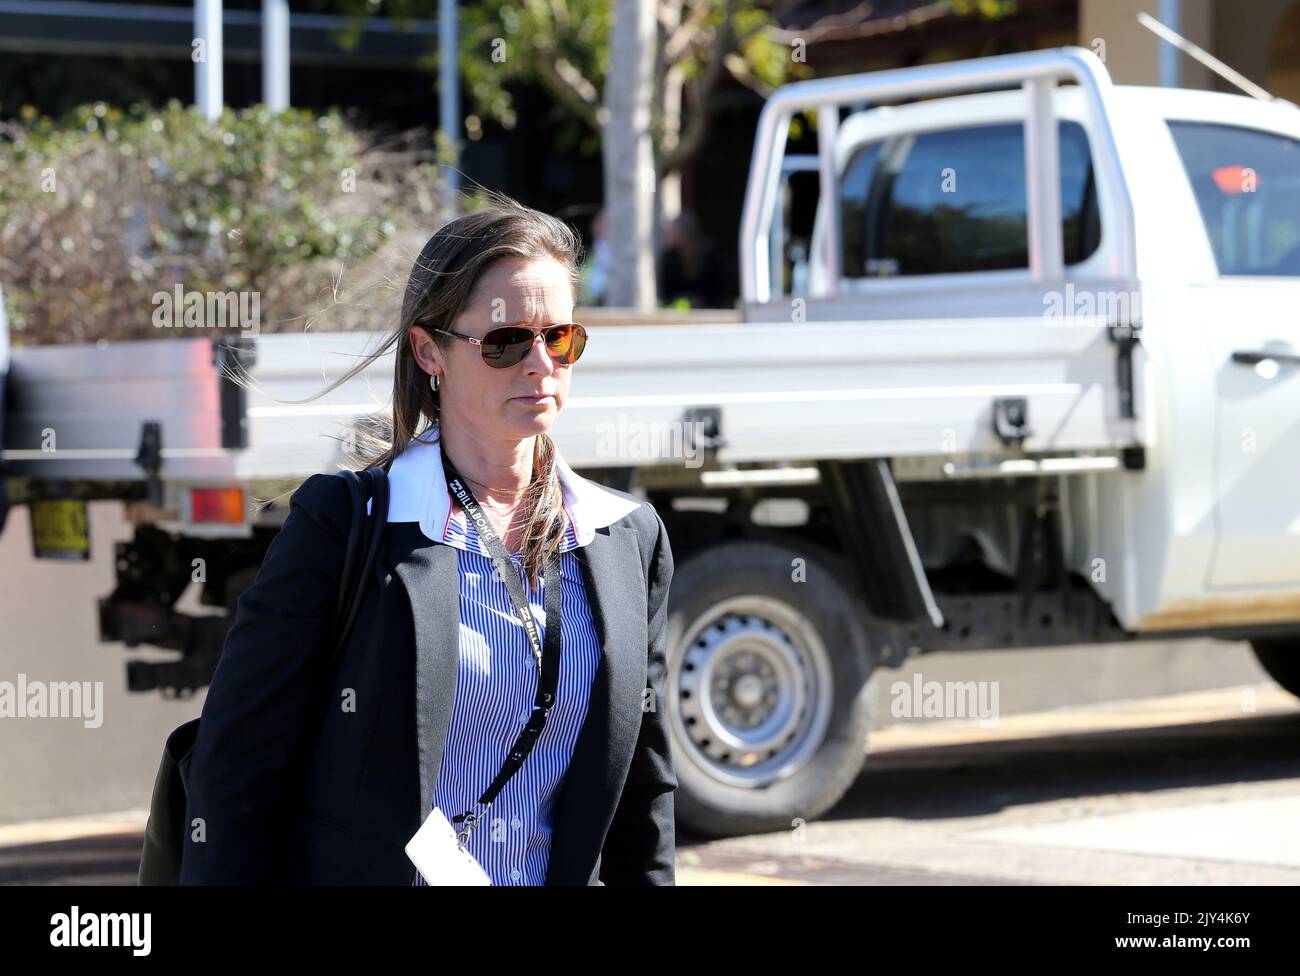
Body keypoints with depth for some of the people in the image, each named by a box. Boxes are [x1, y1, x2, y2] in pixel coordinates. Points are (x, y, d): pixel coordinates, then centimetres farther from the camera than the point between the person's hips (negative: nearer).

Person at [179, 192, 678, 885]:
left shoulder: (632, 536, 5)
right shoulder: (340, 523, -8)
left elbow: (643, 791, 10)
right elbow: (235, 778, -9)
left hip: (566, 875, 4)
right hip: (371, 873, -4)